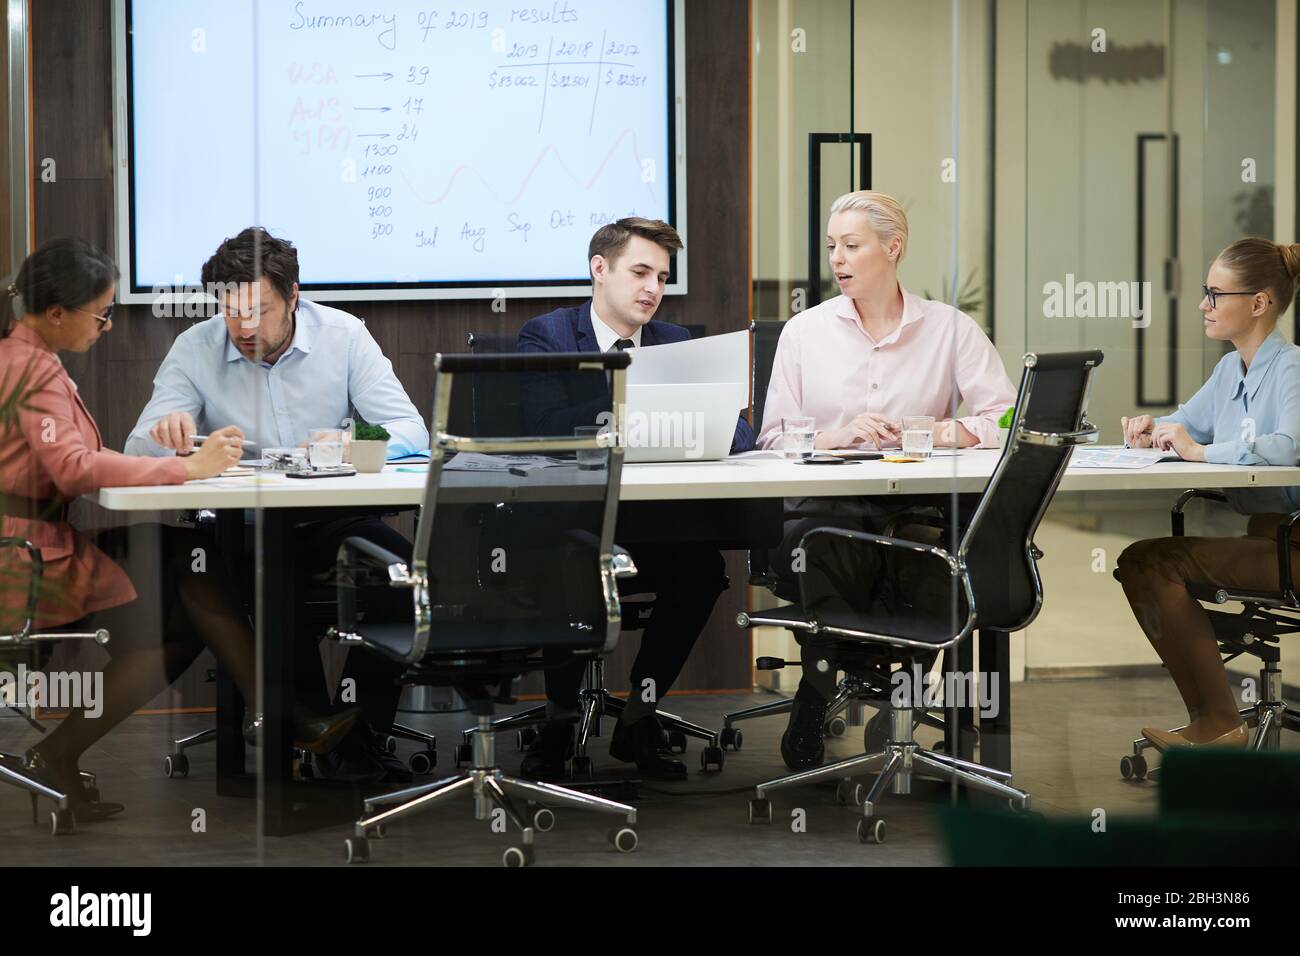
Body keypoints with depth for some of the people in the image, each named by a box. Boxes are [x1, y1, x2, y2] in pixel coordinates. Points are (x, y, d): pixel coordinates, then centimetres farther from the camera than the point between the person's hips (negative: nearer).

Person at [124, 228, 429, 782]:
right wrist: (169, 431, -30)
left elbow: (409, 431, -5)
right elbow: (139, 450, -4)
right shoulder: (196, 350, 0)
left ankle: (359, 737, -17)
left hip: (332, 519, 1)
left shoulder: (343, 336, 0)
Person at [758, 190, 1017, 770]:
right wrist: (839, 433, -13)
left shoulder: (950, 328, 9)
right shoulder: (804, 332, 12)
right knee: (795, 549, -36)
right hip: (824, 507, 0)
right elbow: (773, 439, 4)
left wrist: (940, 432, -16)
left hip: (916, 507, 0)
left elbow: (1005, 419, -1)